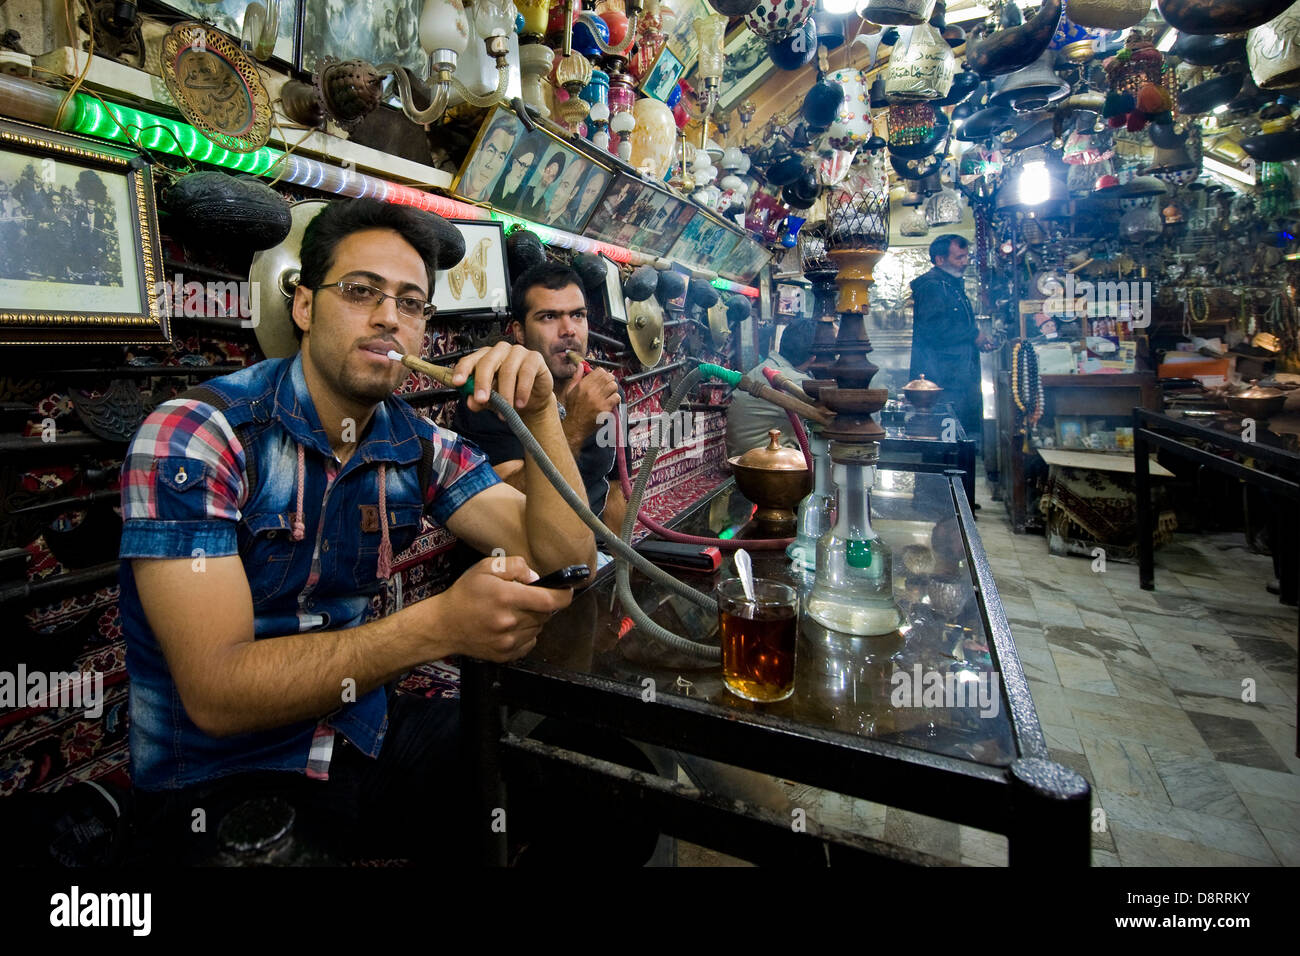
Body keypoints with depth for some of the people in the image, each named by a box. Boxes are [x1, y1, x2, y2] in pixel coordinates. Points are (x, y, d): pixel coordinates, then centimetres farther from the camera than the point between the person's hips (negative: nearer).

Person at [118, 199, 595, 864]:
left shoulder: (421, 447, 0)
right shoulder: (191, 436, -15)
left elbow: (564, 562, -6)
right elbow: (215, 692, -23)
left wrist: (539, 415, -19)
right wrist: (440, 625, -34)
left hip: (371, 740, 4)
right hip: (219, 783, -3)